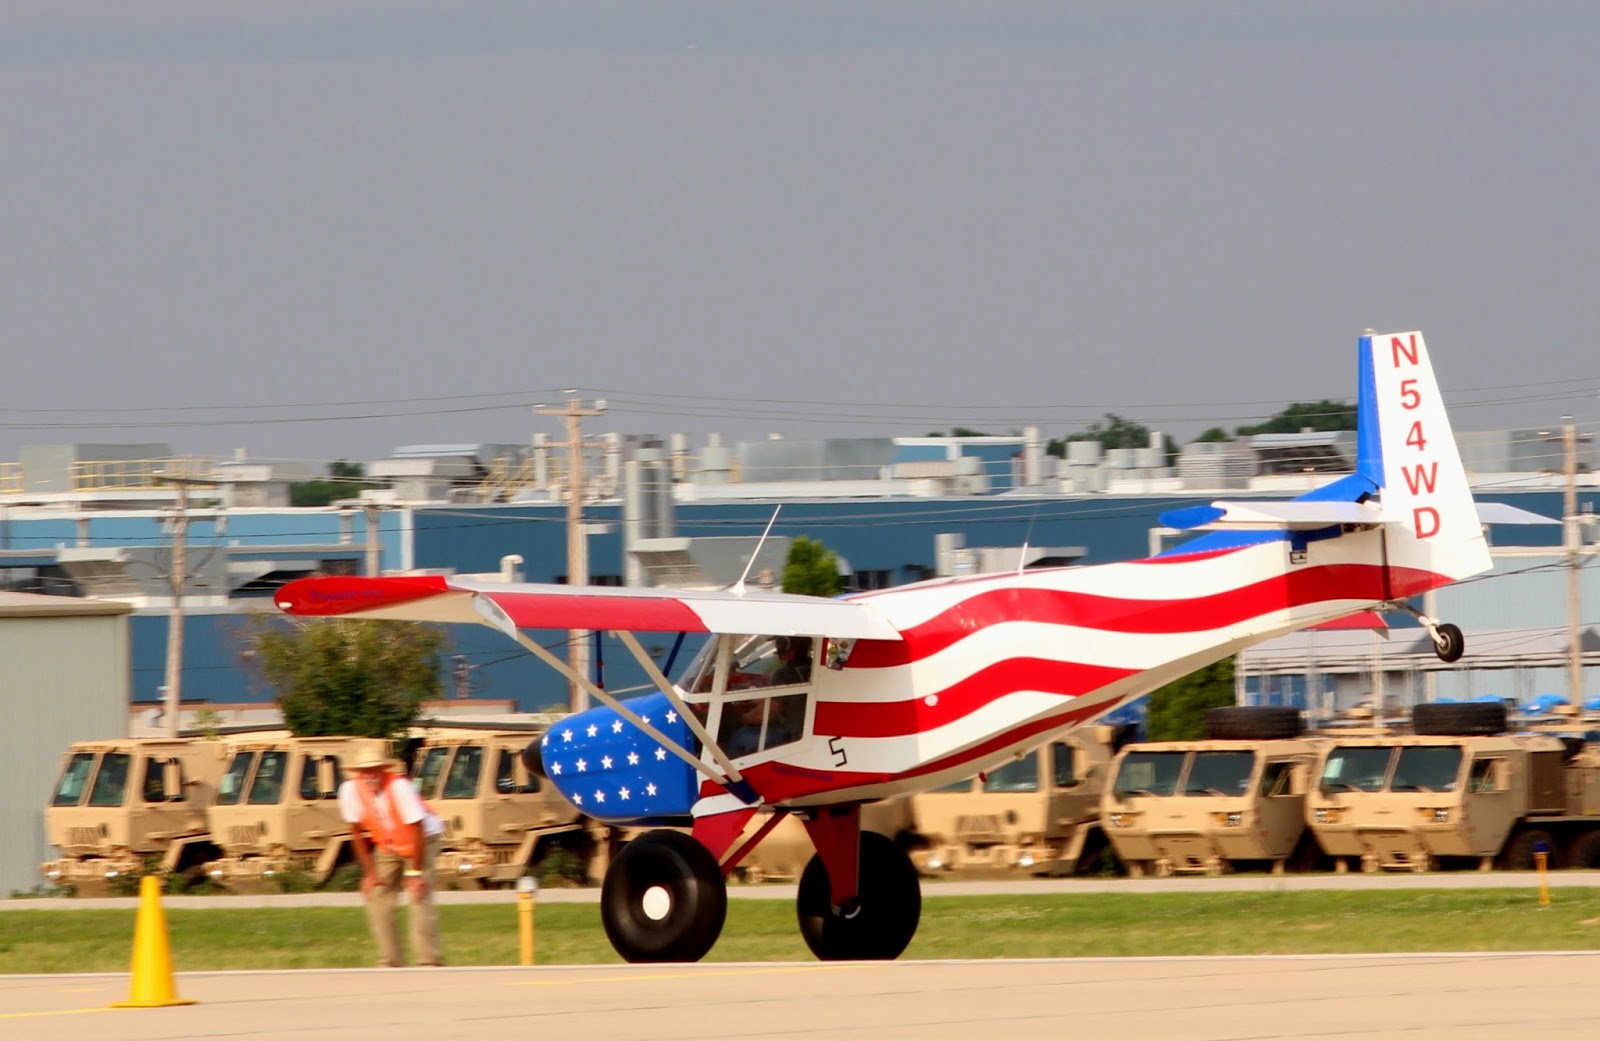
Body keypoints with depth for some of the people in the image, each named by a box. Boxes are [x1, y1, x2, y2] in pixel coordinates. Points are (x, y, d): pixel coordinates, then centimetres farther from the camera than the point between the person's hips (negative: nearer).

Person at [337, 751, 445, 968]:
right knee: (377, 897, -6)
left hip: (422, 840, -5)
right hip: (386, 845, 5)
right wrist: (369, 873, -7)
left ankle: (429, 962, -16)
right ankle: (391, 962, 0)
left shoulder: (399, 786, -31)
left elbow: (417, 830, -25)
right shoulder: (350, 790, -18)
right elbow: (357, 832, -7)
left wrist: (415, 873, -22)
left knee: (419, 897, -17)